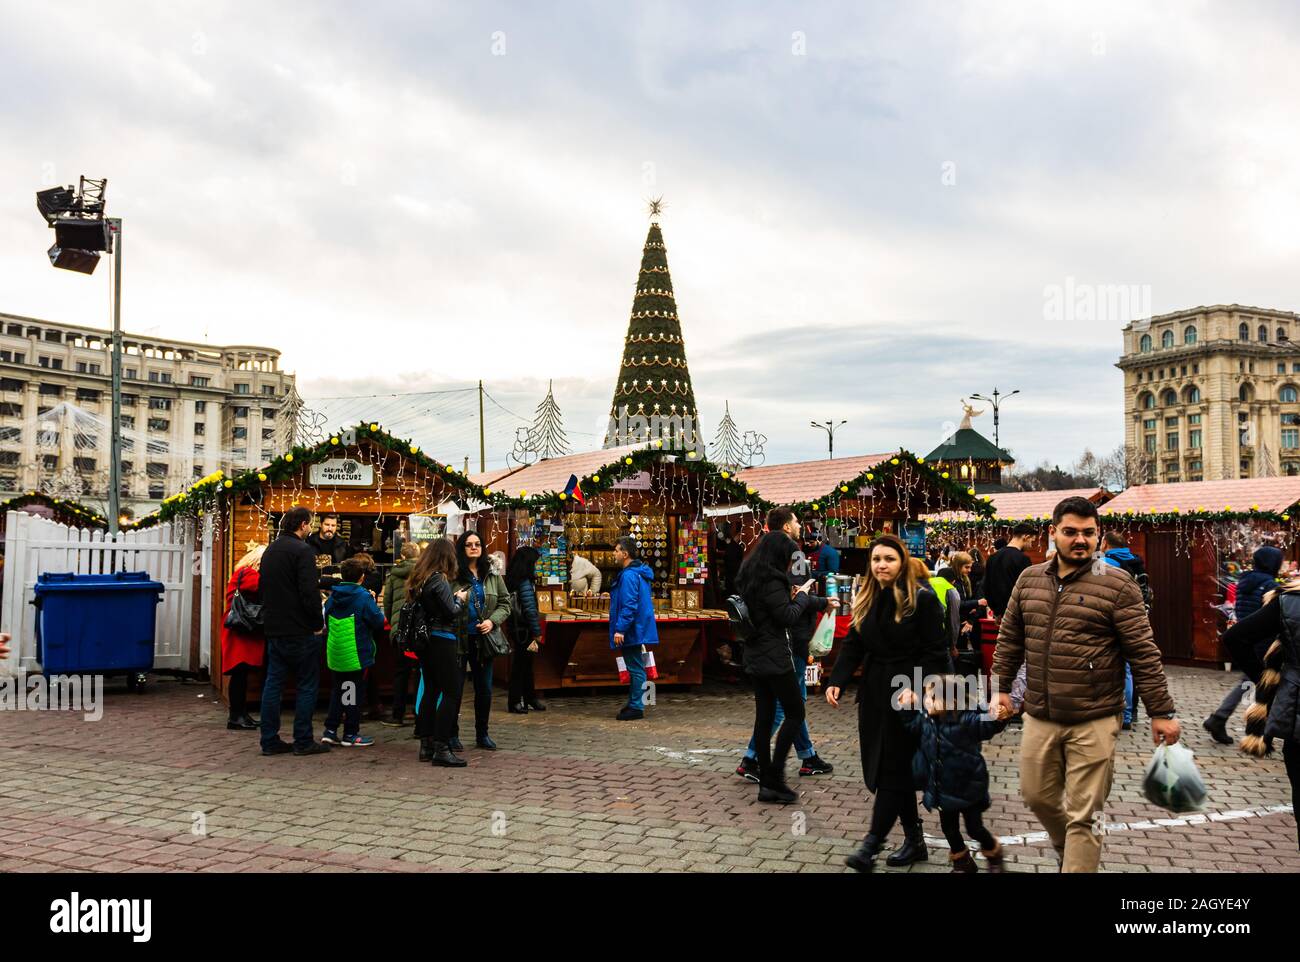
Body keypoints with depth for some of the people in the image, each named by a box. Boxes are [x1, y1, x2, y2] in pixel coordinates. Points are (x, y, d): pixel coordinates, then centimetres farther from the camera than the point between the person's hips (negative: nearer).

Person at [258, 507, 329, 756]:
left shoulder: (269, 551, 14)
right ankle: (303, 741, 3)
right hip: (300, 630, -8)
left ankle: (270, 741, 11)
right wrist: (319, 622, -10)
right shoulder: (302, 550, -14)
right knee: (307, 685, 1)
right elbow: (309, 592, -20)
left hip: (273, 629, 8)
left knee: (273, 684, 9)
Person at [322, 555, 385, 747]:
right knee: (353, 692, 3)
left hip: (334, 653, 6)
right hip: (357, 654, -6)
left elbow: (326, 621, 15)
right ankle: (351, 734, 9)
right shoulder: (364, 597, -14)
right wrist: (374, 603, 2)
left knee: (338, 689, 16)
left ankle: (330, 730, 15)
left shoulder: (332, 597, 3)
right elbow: (378, 622, -11)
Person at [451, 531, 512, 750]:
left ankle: (482, 734, 25)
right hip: (458, 639, -4)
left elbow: (505, 602, 9)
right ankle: (452, 734, 15)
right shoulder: (453, 575, -8)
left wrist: (492, 620, -6)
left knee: (484, 689, 11)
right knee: (455, 689, 3)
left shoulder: (492, 575, 7)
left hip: (483, 639, 4)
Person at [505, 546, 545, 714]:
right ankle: (516, 702, 6)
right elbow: (530, 610, -19)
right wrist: (537, 632, -13)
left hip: (516, 629, 8)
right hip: (525, 631, -8)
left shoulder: (512, 581, 9)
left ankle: (530, 698, 24)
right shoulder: (525, 583, -17)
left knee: (525, 664, 15)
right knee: (522, 665, 0)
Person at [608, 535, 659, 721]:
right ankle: (634, 704, 23)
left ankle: (636, 708, 0)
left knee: (635, 668, -5)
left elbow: (629, 606, -26)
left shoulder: (629, 575, -20)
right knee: (635, 667, 15)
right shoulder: (639, 572, 14)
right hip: (637, 629, 11)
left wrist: (620, 629, -25)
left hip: (633, 630, -11)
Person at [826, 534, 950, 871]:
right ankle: (914, 840, 23)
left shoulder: (922, 599, -9)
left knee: (893, 770, -4)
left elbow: (934, 652, -12)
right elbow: (852, 647, 8)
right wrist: (837, 681, -7)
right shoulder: (865, 601, 11)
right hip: (874, 695, 7)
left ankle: (872, 844, -2)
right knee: (889, 769, 11)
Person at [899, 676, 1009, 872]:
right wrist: (909, 707, 1)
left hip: (968, 787, -6)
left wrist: (999, 718, -54)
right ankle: (962, 861, 40)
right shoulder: (926, 719, -5)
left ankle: (994, 854, 38)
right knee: (948, 827, 17)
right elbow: (912, 725, 15)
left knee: (974, 828, 8)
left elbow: (986, 725, -33)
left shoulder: (966, 720, -22)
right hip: (944, 788, 6)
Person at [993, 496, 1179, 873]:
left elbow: (1143, 653, -8)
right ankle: (1068, 852, 46)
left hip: (1094, 722, -5)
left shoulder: (1117, 584, -8)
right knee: (1038, 797, 19)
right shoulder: (1028, 580, 6)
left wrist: (1161, 712, -7)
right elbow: (1010, 639, 16)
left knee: (1083, 816, 0)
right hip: (1039, 718, 5)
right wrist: (1001, 686, 15)